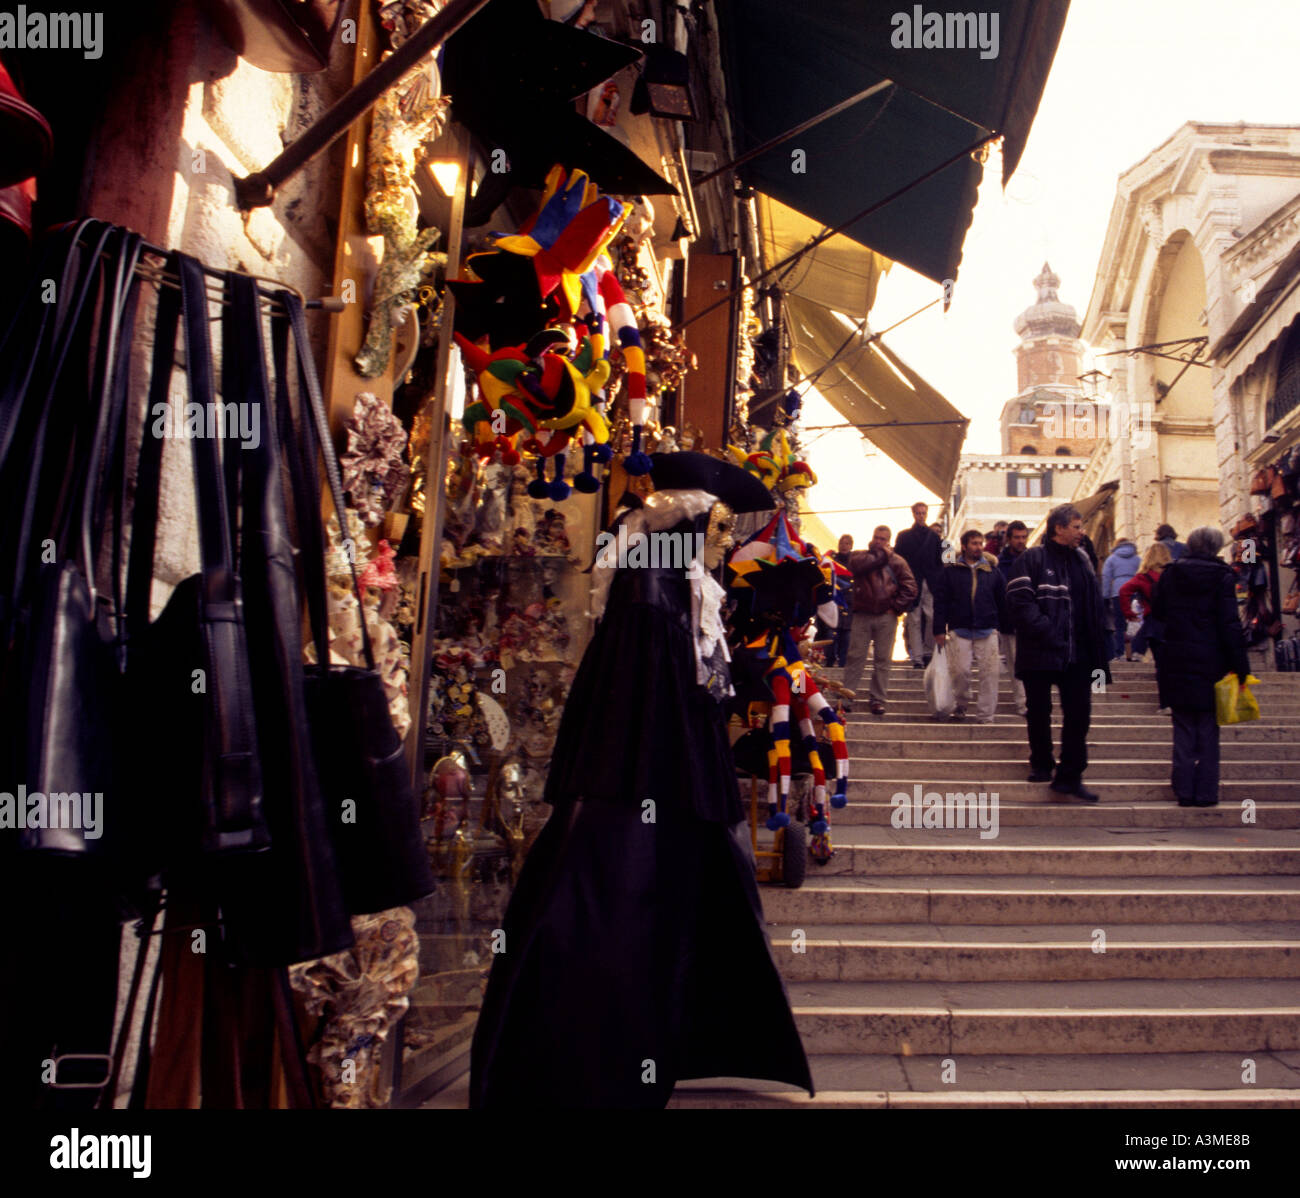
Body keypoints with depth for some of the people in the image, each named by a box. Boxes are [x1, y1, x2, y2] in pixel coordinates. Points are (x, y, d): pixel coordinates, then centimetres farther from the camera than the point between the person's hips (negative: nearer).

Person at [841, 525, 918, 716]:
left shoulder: (897, 561, 10)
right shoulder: (859, 555, 9)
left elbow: (910, 588, 5)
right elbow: (859, 564, -16)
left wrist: (896, 607, -4)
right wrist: (882, 555, -4)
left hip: (886, 617, 1)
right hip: (862, 615, -1)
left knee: (883, 660, 4)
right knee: (855, 657, -1)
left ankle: (878, 700, 10)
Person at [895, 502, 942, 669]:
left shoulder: (934, 536, 14)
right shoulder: (904, 536, 9)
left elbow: (939, 561, 12)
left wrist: (940, 583, 1)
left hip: (931, 585, 2)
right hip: (913, 585, -1)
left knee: (932, 618, -5)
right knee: (914, 621, -3)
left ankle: (927, 652, 10)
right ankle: (917, 658, 0)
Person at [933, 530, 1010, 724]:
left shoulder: (993, 571, 9)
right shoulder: (951, 571, 4)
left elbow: (1002, 602, 14)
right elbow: (940, 602, 3)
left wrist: (1003, 627, 10)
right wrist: (939, 630, -2)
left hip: (987, 632, 1)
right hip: (960, 630, -1)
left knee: (990, 673, -3)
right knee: (960, 671, -4)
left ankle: (985, 715, 5)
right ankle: (960, 706, 20)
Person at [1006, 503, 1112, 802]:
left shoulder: (1082, 560, 12)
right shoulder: (1032, 559, -6)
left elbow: (1094, 606, 16)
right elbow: (1020, 603, -14)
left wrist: (1097, 648, 6)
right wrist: (1046, 632, -19)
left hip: (1077, 654, 5)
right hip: (1040, 652, -4)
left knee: (1079, 713, 1)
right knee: (1038, 713, 8)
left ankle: (1069, 776, 8)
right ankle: (1041, 763, 28)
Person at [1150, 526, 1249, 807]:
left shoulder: (1170, 574, 3)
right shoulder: (1222, 576, -6)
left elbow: (1157, 616, 7)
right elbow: (1230, 624, -8)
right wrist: (1240, 665, -5)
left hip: (1176, 662, 2)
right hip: (1211, 663, -2)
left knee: (1183, 729, 8)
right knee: (1208, 729, 6)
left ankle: (1184, 790, 6)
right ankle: (1205, 791, 8)